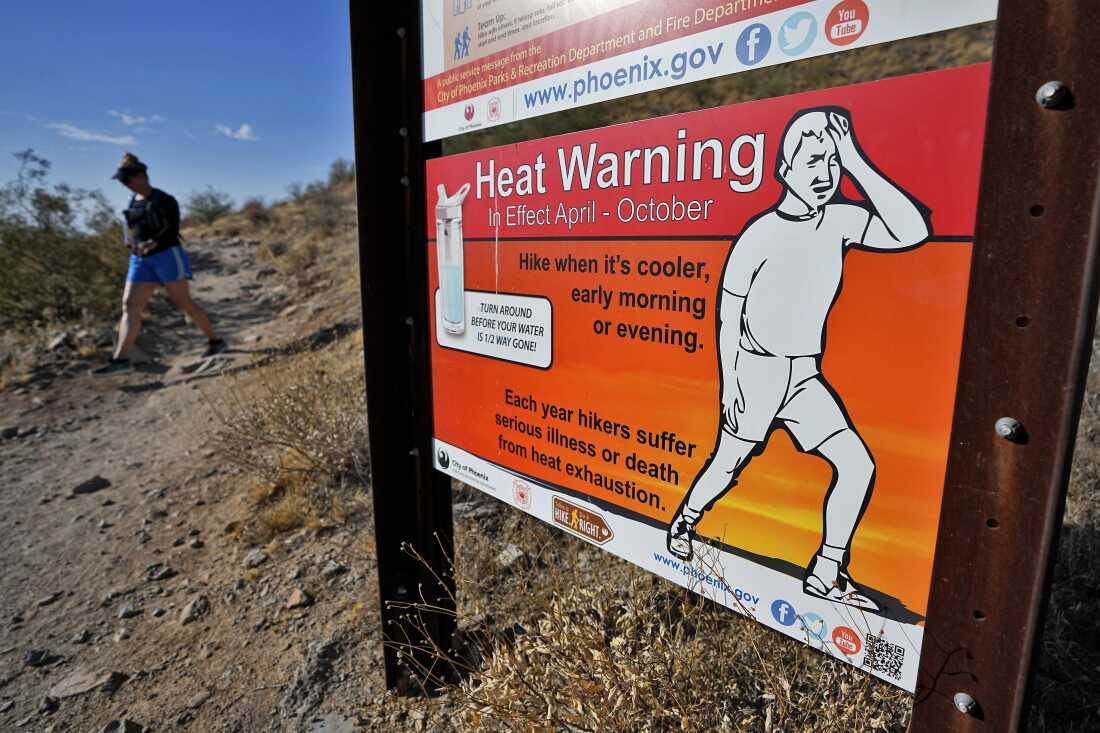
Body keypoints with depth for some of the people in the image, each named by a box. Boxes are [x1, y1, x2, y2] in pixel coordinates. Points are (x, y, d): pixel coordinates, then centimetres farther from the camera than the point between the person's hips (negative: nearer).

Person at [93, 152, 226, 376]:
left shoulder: (164, 200, -3)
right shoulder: (133, 201, 16)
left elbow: (172, 229, -12)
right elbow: (130, 231, 22)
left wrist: (153, 242, -28)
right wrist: (135, 244, 0)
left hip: (167, 255, -6)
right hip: (140, 261, 6)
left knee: (183, 303, -3)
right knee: (129, 305, -7)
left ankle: (215, 341, 14)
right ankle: (120, 359, -14)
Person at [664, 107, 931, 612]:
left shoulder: (839, 220, 1)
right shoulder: (759, 234, -12)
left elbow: (912, 232, -15)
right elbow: (728, 315, -8)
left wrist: (856, 163, -15)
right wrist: (730, 386, -11)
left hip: (804, 375, 5)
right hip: (755, 368, -5)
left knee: (857, 465, -2)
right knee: (728, 464, 7)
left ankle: (827, 574, 12)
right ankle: (683, 522, 36)